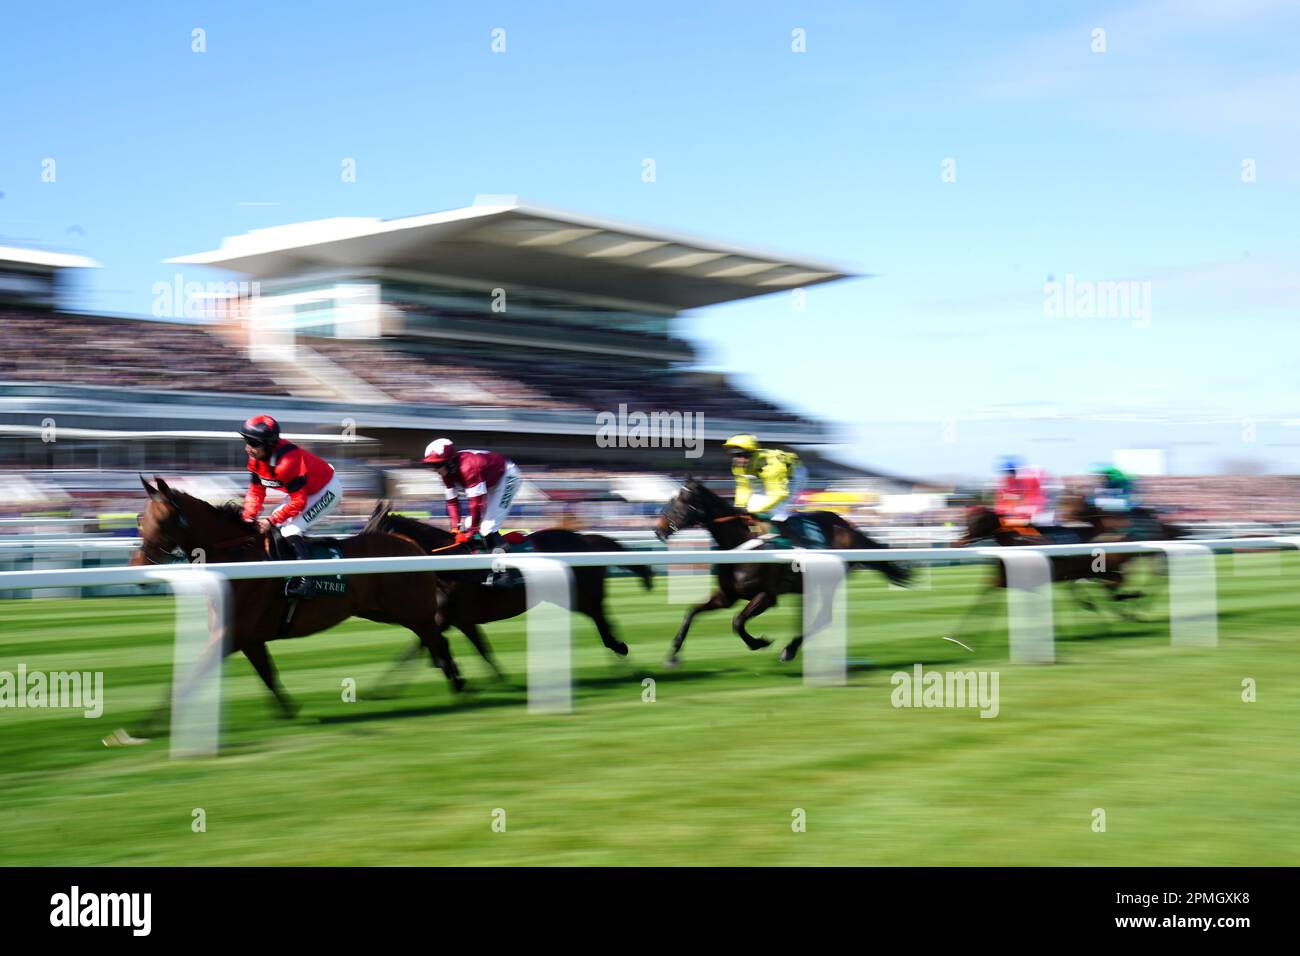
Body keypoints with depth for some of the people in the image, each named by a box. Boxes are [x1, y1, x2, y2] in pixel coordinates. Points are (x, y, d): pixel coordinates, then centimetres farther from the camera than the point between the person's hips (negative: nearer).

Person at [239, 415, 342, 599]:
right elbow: (256, 492, 2)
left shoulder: (286, 462, -36)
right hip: (305, 490, 10)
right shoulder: (256, 459, -8)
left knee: (290, 530, -21)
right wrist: (248, 518, -11)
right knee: (275, 525, 10)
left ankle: (306, 582, -25)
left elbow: (298, 502, -31)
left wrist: (271, 521, -28)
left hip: (327, 490, -10)